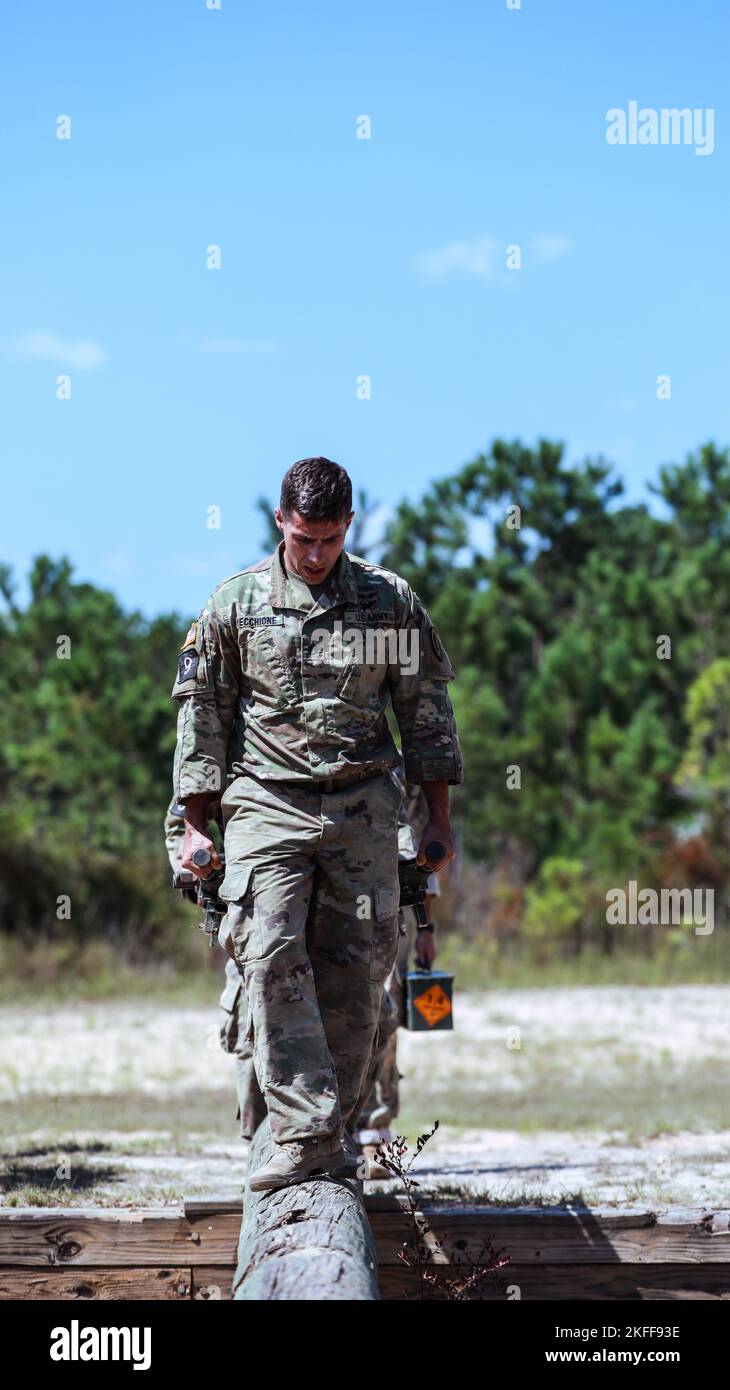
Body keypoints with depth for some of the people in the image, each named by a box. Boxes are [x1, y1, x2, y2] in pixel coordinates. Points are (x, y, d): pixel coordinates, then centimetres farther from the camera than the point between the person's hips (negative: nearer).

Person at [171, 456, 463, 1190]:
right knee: (271, 956, -17)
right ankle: (305, 1136, -21)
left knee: (357, 965, -3)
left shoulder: (390, 600, 7)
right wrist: (195, 825, 5)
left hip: (362, 805, 1)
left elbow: (425, 710, 12)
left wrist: (438, 818, 10)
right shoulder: (235, 603, 4)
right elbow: (201, 714, 8)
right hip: (268, 801, -1)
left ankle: (328, 1129, 5)